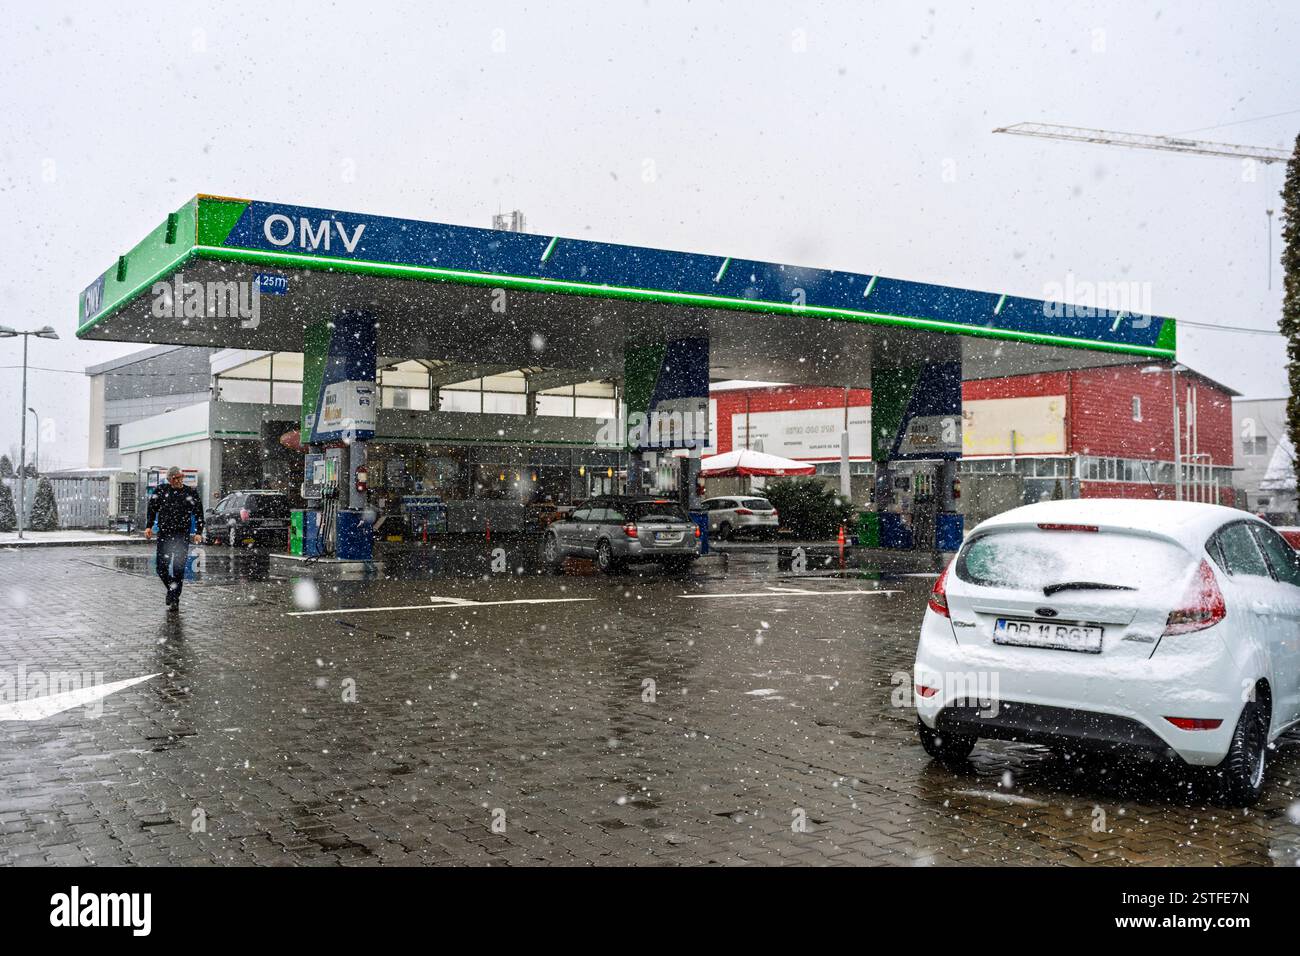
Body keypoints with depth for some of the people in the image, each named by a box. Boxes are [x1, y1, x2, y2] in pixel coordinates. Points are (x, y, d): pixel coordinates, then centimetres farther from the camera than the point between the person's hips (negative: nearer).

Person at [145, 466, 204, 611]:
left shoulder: (191, 493, 5)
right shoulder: (160, 491, 6)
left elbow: (199, 514, 8)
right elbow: (151, 509, 11)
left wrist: (198, 533, -1)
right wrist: (148, 526, 0)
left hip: (183, 535, -1)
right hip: (164, 534, 1)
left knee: (178, 569, -6)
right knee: (161, 567, 1)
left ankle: (174, 600, 0)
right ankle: (172, 588, 28)